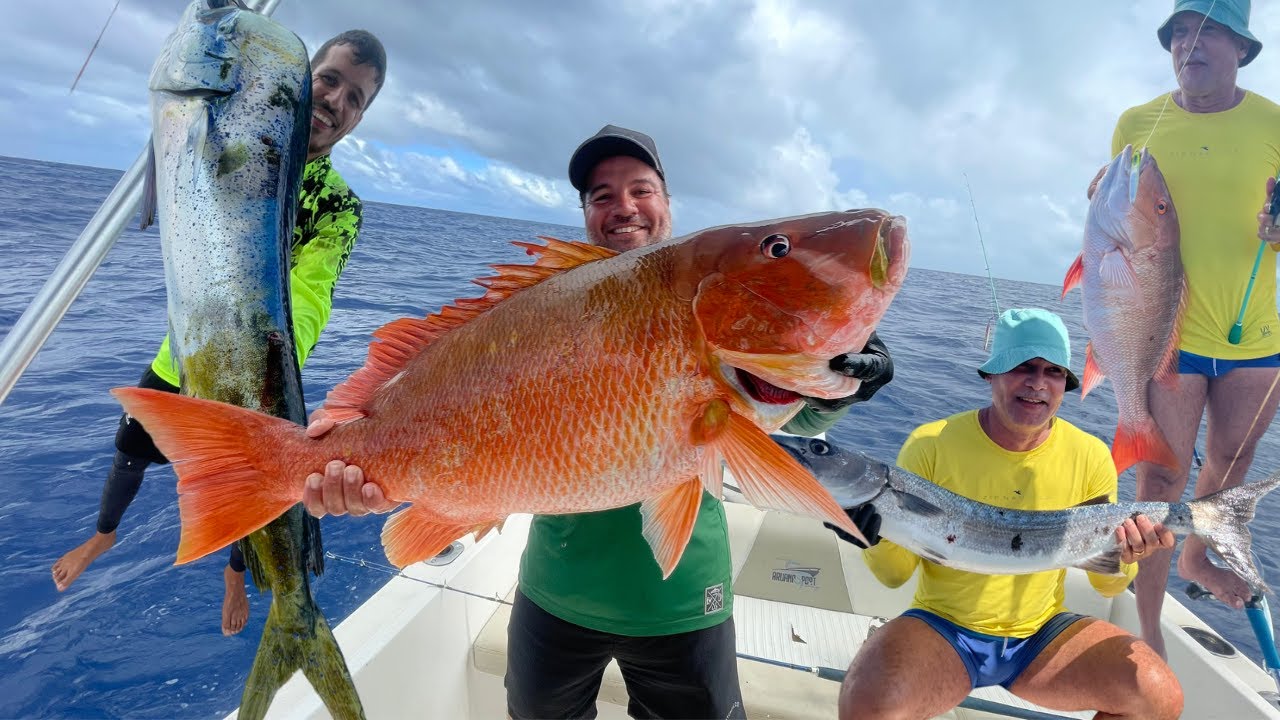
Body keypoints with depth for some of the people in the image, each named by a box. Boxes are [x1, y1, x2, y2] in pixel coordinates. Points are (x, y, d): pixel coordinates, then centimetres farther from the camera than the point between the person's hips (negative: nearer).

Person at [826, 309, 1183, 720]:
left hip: (1042, 635, 5)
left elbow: (1107, 585, 6)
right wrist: (878, 539, -29)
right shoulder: (932, 444, -13)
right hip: (942, 629, -4)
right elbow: (896, 574, -8)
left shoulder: (1090, 456, -2)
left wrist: (1124, 555, -15)